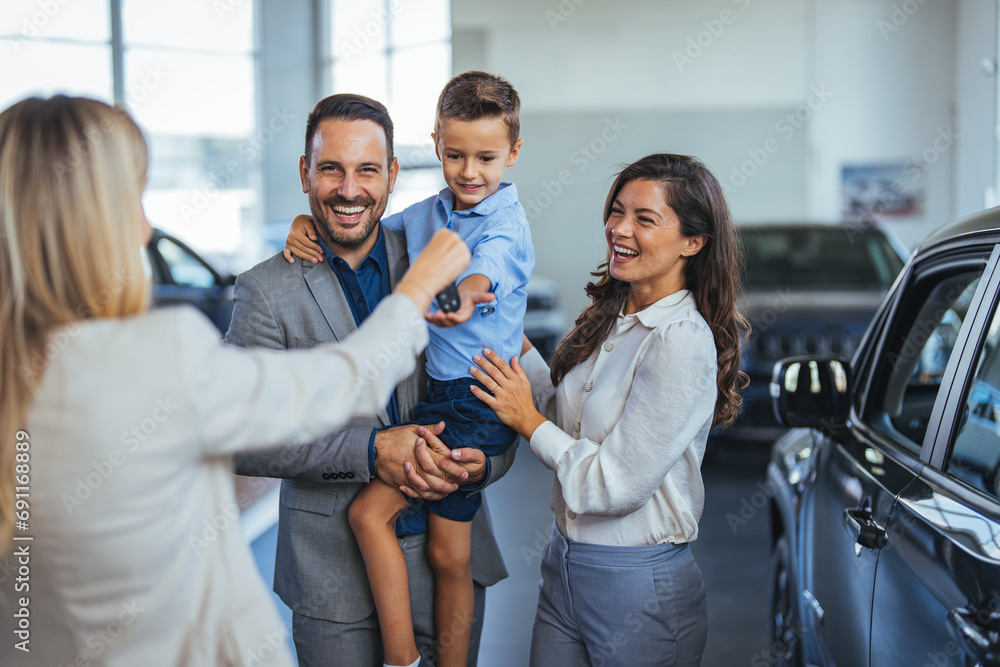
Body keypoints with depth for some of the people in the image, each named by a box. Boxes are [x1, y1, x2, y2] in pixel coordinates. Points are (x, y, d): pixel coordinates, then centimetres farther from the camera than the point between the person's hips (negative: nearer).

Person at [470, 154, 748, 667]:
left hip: (638, 590, -7)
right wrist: (518, 347, 5)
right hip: (564, 565, 7)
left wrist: (528, 420, -12)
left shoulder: (682, 341, -21)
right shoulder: (609, 317, 4)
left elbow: (617, 485, -22)